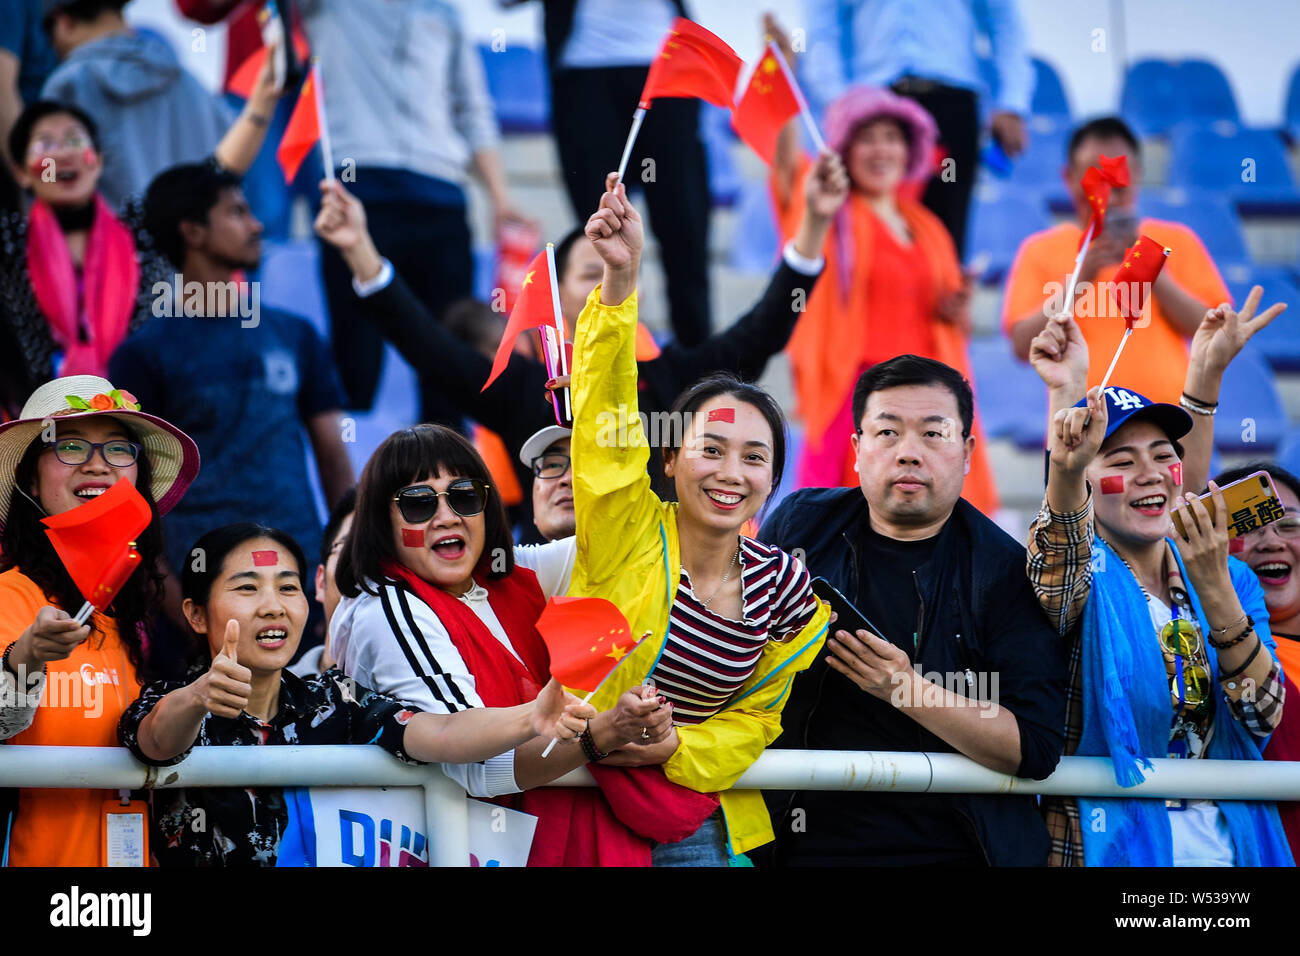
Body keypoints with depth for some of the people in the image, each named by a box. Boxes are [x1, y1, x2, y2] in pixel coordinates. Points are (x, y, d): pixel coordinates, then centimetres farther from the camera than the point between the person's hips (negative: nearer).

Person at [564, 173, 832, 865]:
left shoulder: (787, 588, 0)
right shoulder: (628, 533, -8)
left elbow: (758, 715, 9)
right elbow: (606, 408, -20)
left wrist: (678, 750, -12)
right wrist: (619, 280, -32)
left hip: (696, 821, 3)